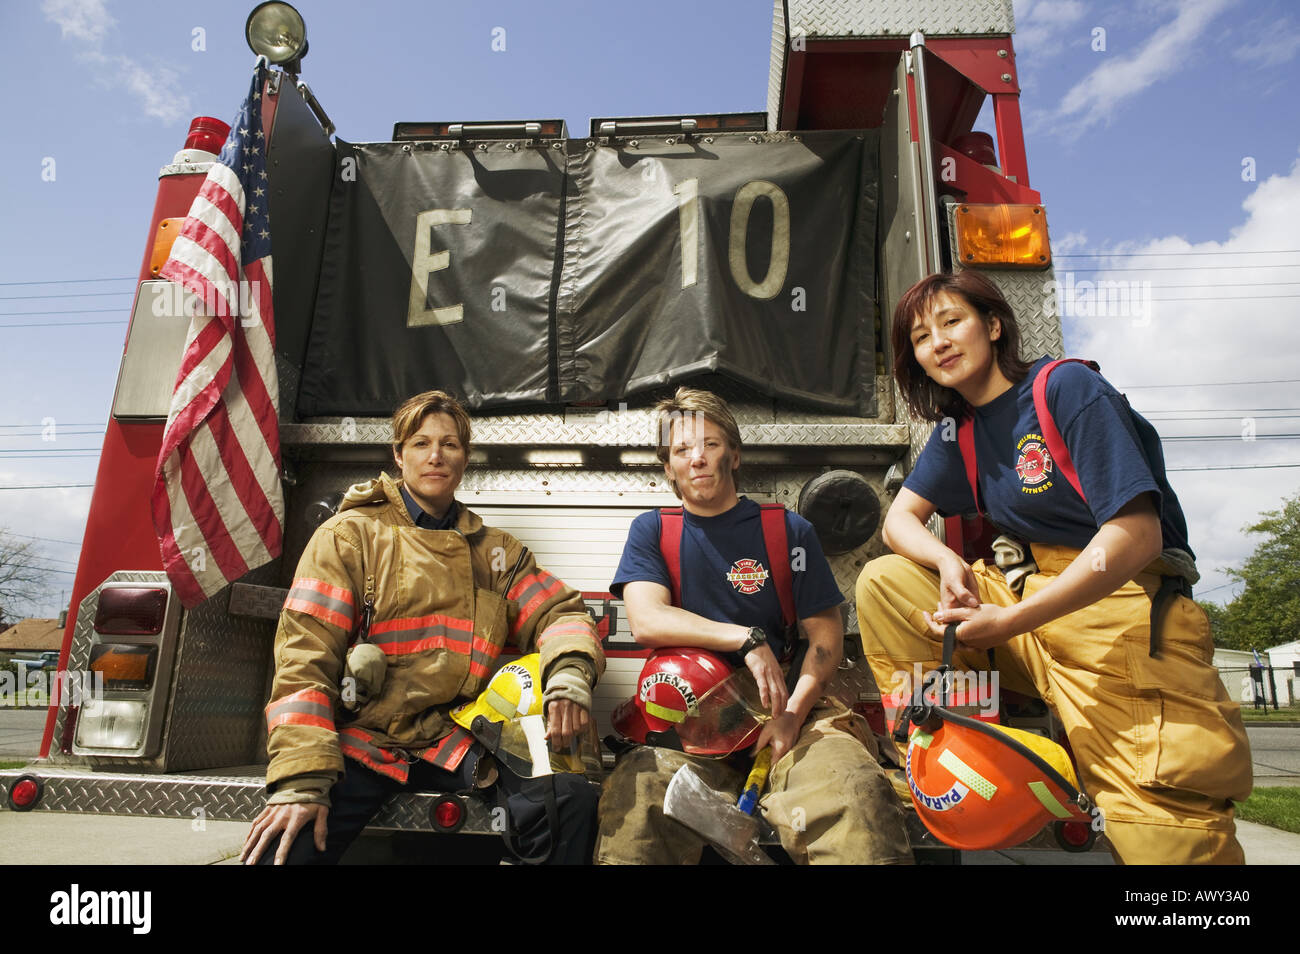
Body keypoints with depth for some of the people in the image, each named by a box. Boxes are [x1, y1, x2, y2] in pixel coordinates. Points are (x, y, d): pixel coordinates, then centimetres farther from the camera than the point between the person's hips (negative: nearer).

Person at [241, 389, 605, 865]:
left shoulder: (495, 551, 16)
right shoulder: (351, 535, 5)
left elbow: (558, 612, 8)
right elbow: (305, 654, -3)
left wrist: (570, 670, -17)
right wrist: (301, 781, -15)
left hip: (456, 743, 2)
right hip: (362, 741, -2)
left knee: (573, 798, -22)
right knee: (286, 847, -28)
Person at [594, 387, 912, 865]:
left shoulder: (789, 531, 10)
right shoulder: (650, 532, 11)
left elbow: (826, 633, 6)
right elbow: (647, 620, -5)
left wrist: (793, 713, -11)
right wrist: (748, 639, -15)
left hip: (778, 706, 1)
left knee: (853, 789, -30)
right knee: (634, 804, -31)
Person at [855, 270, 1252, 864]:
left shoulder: (1068, 387, -11)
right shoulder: (959, 430, 10)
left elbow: (1136, 535, -19)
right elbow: (899, 519, 9)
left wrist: (1009, 621, -21)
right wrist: (949, 563, -15)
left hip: (1127, 612, -6)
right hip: (1029, 594, 7)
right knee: (882, 582, -7)